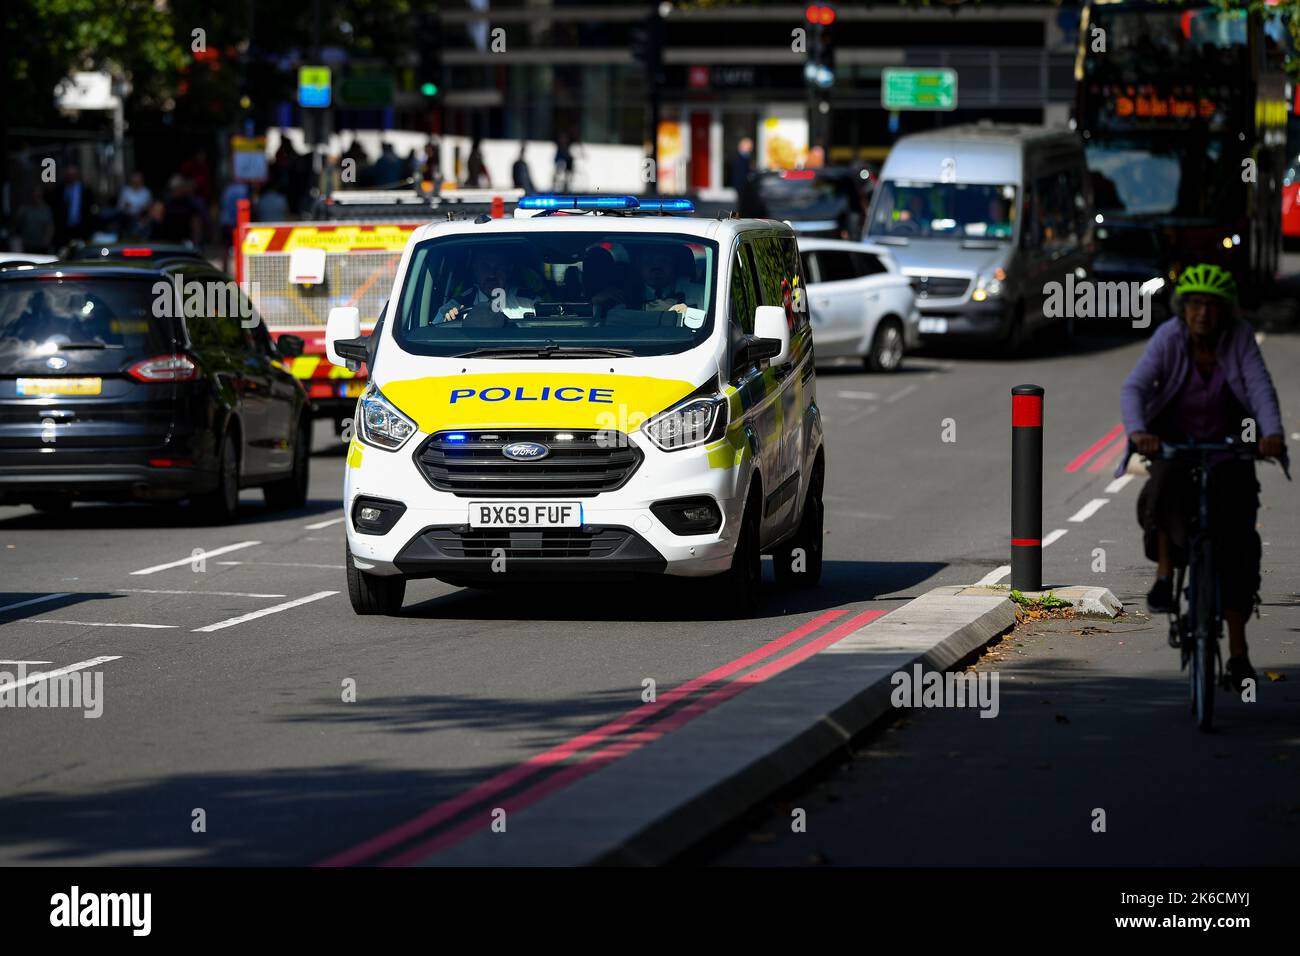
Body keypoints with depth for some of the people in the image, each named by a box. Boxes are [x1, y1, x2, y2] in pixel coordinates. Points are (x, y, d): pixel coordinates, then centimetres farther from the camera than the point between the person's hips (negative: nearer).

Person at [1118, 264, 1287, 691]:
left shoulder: (1239, 337, -12)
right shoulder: (1169, 338, -15)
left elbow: (1261, 388, -20)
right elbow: (1134, 387, -24)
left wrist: (1272, 433, -40)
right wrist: (1137, 431, -43)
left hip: (1228, 448, 1)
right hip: (1173, 443, -1)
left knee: (1237, 539, -10)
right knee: (1164, 491, -37)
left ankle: (1238, 651, -4)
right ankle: (1164, 575, -21)